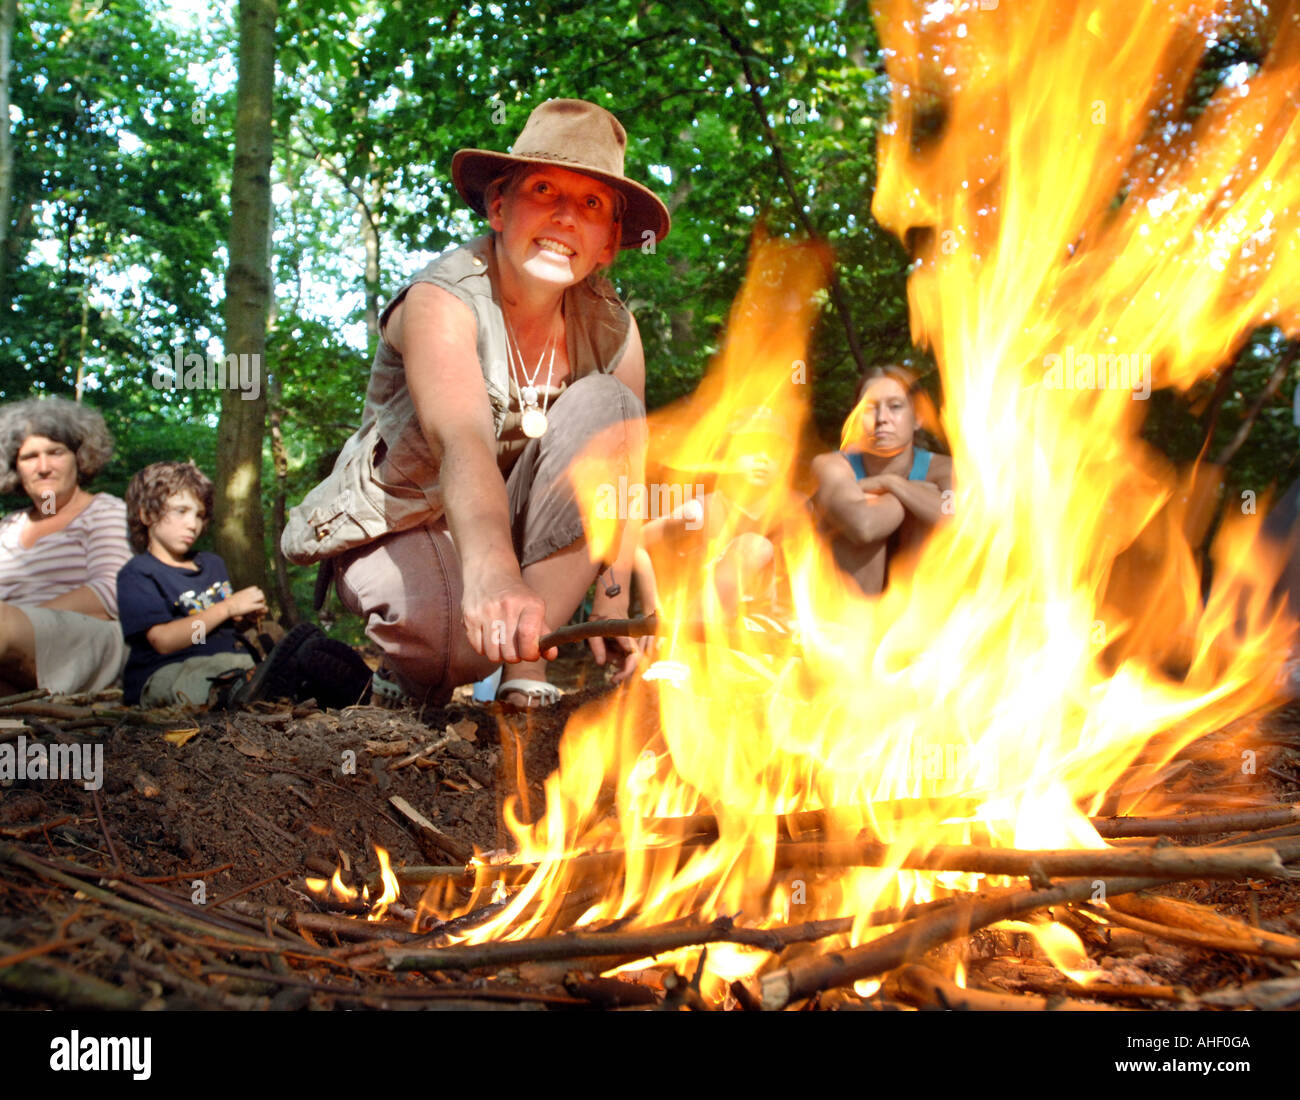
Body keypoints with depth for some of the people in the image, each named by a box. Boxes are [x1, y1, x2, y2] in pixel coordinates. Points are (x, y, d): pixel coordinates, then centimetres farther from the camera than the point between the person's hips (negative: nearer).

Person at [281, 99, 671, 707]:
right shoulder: (443, 302, -26)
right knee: (457, 644, -37)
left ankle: (526, 667, -22)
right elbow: (462, 442, -46)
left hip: (520, 530, 5)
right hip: (402, 528, -5)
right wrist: (493, 576, -63)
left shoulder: (611, 329, -10)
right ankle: (414, 662, 5)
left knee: (603, 405, -22)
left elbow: (622, 470, -3)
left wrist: (613, 599, -13)